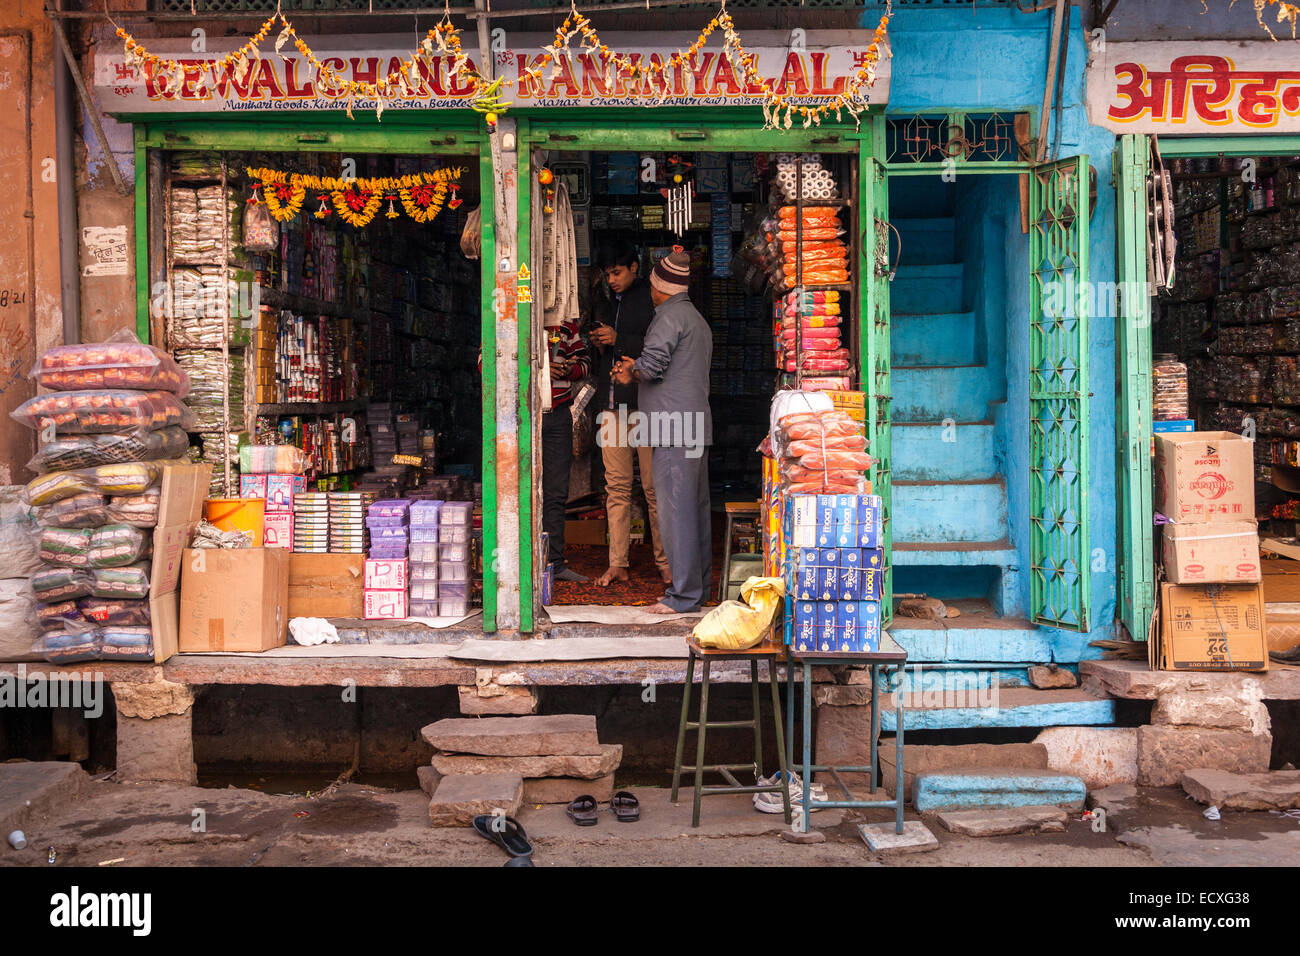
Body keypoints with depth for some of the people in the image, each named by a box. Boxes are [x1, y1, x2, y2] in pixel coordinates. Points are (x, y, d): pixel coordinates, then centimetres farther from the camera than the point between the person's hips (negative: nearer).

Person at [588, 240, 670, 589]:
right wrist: (596, 345, 7)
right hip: (612, 403, 6)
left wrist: (618, 340, -12)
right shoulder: (604, 302, 20)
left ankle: (664, 560, 6)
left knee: (654, 485, -3)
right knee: (616, 486, 4)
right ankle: (617, 563, 7)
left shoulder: (653, 299, 0)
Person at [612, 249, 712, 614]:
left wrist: (632, 370, 1)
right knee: (696, 510, 10)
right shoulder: (698, 319, 23)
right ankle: (698, 589, 15)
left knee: (676, 510, -9)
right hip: (697, 427, 10)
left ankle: (684, 594, -8)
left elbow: (653, 363, -19)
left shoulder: (669, 316, -8)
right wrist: (638, 371, 19)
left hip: (675, 428, -10)